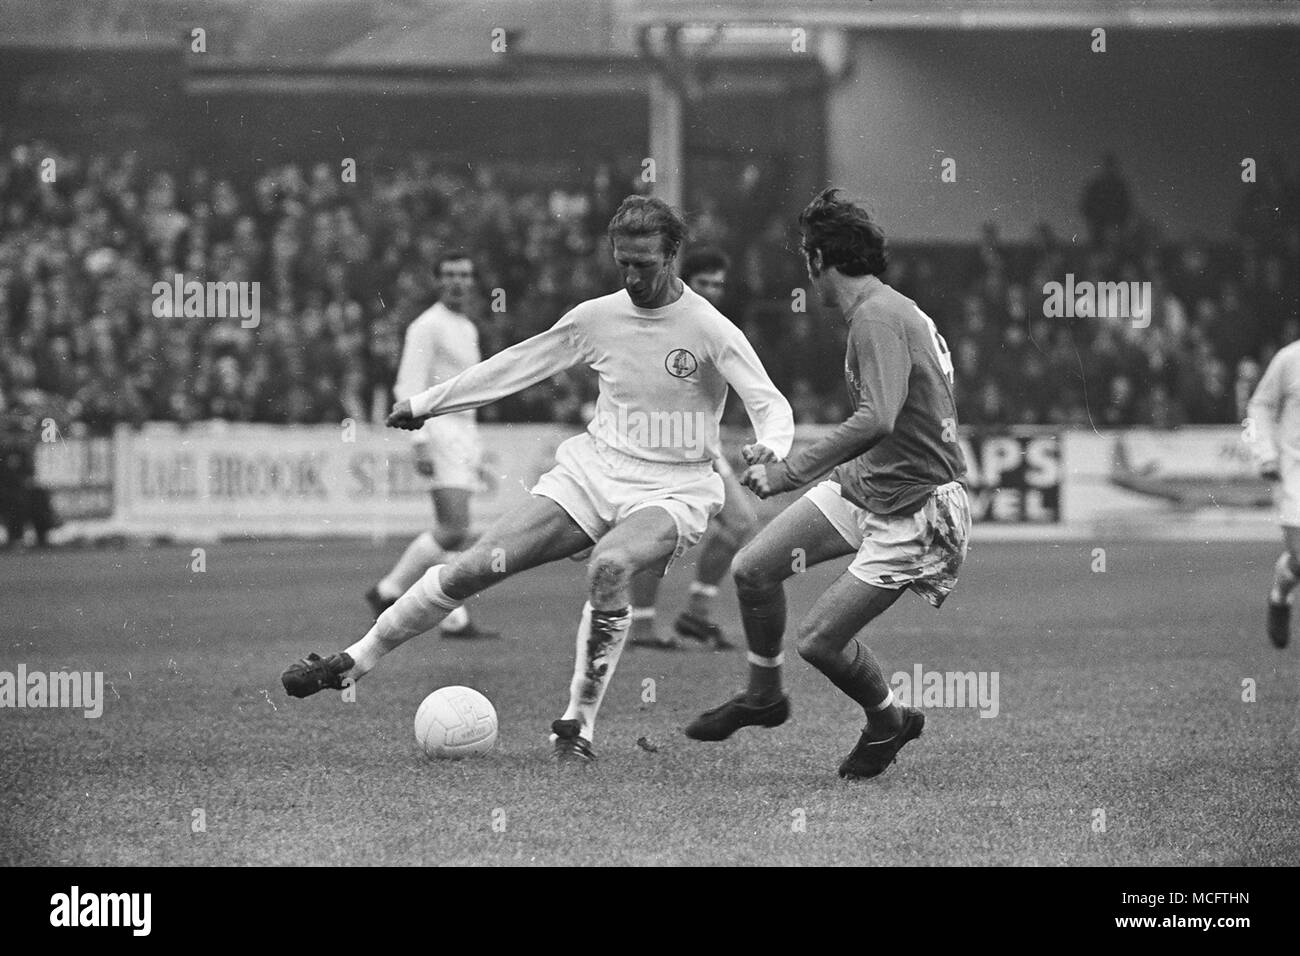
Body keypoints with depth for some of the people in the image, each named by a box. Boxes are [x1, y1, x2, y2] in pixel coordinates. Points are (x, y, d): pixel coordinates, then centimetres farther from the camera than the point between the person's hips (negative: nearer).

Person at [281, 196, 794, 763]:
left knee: (609, 565, -37)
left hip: (672, 490, -4)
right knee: (473, 567, -9)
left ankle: (578, 726, -26)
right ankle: (353, 662, 5)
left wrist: (772, 446, -36)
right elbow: (519, 364, 15)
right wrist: (428, 402, 19)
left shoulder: (710, 329, -10)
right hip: (592, 470, 4)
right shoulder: (598, 317, 3)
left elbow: (769, 403, -12)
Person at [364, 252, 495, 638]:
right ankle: (389, 592, -5)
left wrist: (474, 453, 23)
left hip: (464, 433, 9)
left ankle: (453, 620, 5)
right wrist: (420, 444, -23)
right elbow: (410, 388, -15)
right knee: (454, 531, -15)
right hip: (438, 434, -9)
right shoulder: (427, 326, -10)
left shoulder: (467, 330, 19)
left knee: (450, 532, 6)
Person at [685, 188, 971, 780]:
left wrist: (789, 472, -33)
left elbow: (877, 420, -35)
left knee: (818, 640, -8)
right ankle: (763, 697, 25)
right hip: (864, 485, 9)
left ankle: (890, 722, 19)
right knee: (752, 570, 4)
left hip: (910, 512, -9)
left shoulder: (878, 316, -22)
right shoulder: (881, 309, 10)